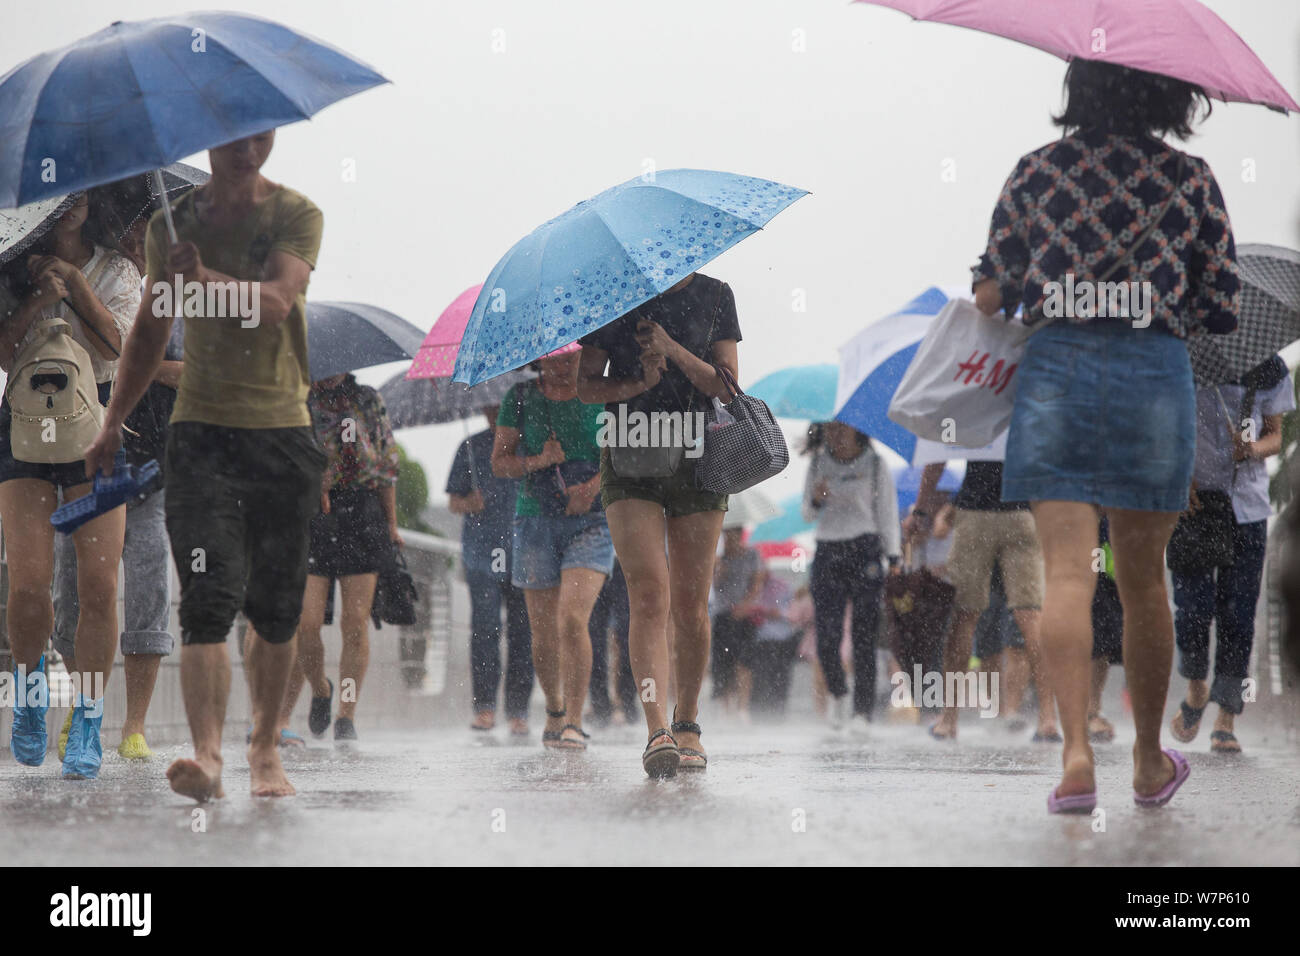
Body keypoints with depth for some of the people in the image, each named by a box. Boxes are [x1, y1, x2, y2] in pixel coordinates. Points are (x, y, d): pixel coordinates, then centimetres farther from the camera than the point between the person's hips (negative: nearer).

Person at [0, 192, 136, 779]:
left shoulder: (117, 271, 9)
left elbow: (115, 344, -8)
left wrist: (72, 279, -9)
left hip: (97, 427, 0)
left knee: (99, 585, -8)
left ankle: (87, 725, 0)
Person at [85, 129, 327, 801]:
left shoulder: (297, 215, -1)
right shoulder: (173, 222, 8)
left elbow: (276, 301, -19)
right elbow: (151, 326, 20)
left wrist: (206, 278, -36)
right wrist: (114, 422, 21)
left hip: (282, 428, -1)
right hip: (201, 427, 1)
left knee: (276, 610, 5)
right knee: (208, 595, -15)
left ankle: (265, 750, 21)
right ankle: (206, 756, -23)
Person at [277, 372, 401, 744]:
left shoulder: (367, 399, 12)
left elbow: (386, 461, 13)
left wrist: (391, 523, 8)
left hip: (362, 517, 1)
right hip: (310, 517, -1)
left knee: (355, 623, -4)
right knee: (305, 624, -8)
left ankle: (347, 716, 5)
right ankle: (320, 690, 20)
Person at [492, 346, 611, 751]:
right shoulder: (520, 398, 7)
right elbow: (499, 462, 7)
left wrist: (595, 486, -15)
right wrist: (537, 462, -12)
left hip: (590, 521, -2)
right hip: (536, 521, 2)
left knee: (572, 619, -20)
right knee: (543, 631, 6)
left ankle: (574, 723, -16)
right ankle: (554, 710, 31)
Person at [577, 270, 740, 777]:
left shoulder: (714, 295, 7)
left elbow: (727, 385, -1)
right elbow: (586, 384, 3)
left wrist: (674, 351, -16)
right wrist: (638, 384, -15)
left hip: (696, 460, 1)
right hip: (630, 463, -1)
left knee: (691, 605, 3)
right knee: (650, 594, -15)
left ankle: (687, 725, 19)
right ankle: (657, 731, -23)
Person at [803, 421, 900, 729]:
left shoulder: (875, 464, 5)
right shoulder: (818, 465, 12)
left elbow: (887, 511, 5)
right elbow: (808, 515, 16)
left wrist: (893, 556, -2)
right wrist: (816, 501, -7)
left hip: (864, 550, -2)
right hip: (827, 551, 2)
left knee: (864, 634, -6)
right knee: (826, 634, -5)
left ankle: (863, 709, -2)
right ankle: (837, 692, 20)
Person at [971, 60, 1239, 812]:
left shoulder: (1038, 171, 4)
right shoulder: (1192, 179, 3)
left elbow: (990, 297, 5)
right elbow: (1223, 310, 4)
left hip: (1057, 366, 0)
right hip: (1157, 373, 0)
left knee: (1067, 573, -4)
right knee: (1143, 580, 11)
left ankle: (1077, 752, -19)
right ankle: (1150, 763, 22)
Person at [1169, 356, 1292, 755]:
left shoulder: (1270, 368, 1)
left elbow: (1274, 435, 11)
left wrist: (1252, 449, -12)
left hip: (1247, 505, 1)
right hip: (1192, 497, -1)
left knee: (1237, 612, -2)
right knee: (1194, 606, -9)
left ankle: (1226, 719, 5)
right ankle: (1196, 688, 20)